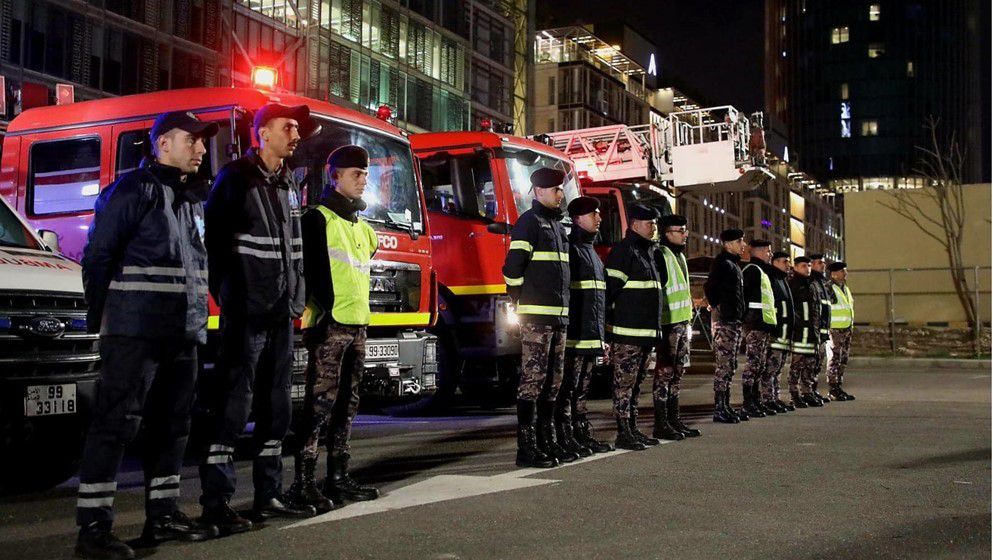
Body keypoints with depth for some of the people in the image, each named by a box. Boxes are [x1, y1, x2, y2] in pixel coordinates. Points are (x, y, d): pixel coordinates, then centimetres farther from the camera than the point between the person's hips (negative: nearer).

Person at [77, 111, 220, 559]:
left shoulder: (193, 197, 19)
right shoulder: (135, 189, -6)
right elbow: (98, 254, -9)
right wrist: (101, 316, -10)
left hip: (184, 333, 9)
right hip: (135, 332, -9)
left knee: (172, 425, 12)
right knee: (116, 423, -9)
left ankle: (163, 514, 22)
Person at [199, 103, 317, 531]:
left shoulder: (289, 184, 17)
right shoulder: (235, 178, -5)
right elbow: (215, 240, -10)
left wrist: (297, 297, 14)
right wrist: (226, 296, -13)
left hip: (281, 314, 8)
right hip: (246, 312, -8)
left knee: (276, 406, 11)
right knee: (233, 403, -8)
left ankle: (268, 495, 20)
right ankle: (215, 502, -3)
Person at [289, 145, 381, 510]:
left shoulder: (361, 226, 21)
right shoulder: (319, 219, -4)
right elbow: (310, 271, -11)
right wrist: (321, 313, -17)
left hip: (357, 325, 8)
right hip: (330, 326, -8)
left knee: (347, 404, 9)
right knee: (320, 404, -10)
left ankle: (338, 478, 15)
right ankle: (303, 484, -8)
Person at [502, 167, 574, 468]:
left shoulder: (558, 226, 21)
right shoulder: (529, 222, -6)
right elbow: (513, 266, -13)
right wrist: (521, 298, -6)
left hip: (559, 314, 9)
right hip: (536, 314, -9)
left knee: (553, 380, 10)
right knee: (533, 378, -9)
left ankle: (547, 442, 17)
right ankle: (526, 448, -7)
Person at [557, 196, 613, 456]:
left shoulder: (591, 252, 22)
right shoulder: (569, 248, -7)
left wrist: (601, 334, 22)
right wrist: (564, 327, -21)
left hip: (591, 335, 9)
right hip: (574, 335, -9)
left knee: (582, 388, 13)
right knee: (568, 388, -6)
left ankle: (583, 434, 19)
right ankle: (565, 438, -3)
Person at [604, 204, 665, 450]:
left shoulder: (648, 253, 20)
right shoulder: (624, 250, -9)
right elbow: (610, 289, -14)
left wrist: (654, 332, 23)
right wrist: (608, 331, -18)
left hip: (646, 333, 9)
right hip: (627, 334, -9)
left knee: (636, 384, 13)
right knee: (624, 384, -5)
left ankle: (633, 430, 19)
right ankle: (623, 434, -3)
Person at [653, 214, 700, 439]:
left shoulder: (679, 256, 19)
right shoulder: (660, 256, -12)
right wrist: (658, 323, -20)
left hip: (682, 322, 10)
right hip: (668, 323, -10)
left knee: (677, 373, 12)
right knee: (665, 373, -7)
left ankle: (674, 420, 19)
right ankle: (661, 425, -4)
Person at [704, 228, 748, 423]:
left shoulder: (734, 264, 20)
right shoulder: (722, 262, -10)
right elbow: (709, 287, -19)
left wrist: (739, 315, 15)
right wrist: (716, 307, -9)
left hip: (735, 320, 10)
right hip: (724, 320, -10)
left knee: (730, 366, 11)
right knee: (723, 365, -9)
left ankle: (725, 406, 16)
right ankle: (720, 409, -8)